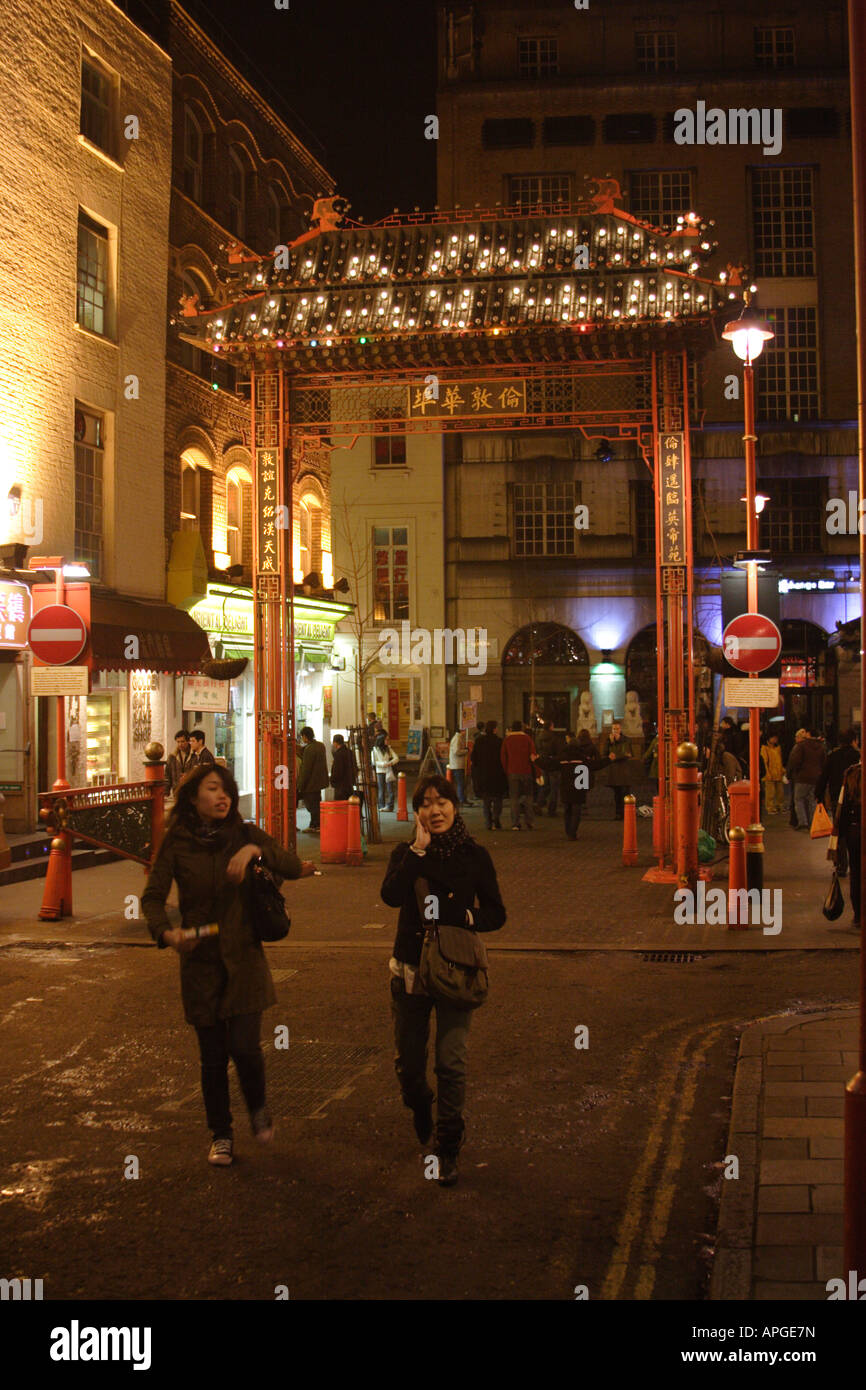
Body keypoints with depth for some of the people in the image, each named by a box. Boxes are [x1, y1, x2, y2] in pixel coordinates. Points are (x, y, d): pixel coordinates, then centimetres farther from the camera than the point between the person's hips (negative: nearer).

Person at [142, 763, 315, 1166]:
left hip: (243, 958, 0)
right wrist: (166, 931, -25)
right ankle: (221, 1135, 25)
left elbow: (294, 868, -9)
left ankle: (258, 1109, 22)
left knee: (244, 1046, -9)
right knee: (212, 1057, 5)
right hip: (200, 962, 0)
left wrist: (255, 850, -25)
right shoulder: (176, 842, -2)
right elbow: (153, 896, -5)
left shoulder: (243, 835, 0)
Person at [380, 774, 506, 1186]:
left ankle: (448, 1148, 5)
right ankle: (419, 1106, 44)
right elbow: (391, 895, -20)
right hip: (410, 968, 2)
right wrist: (419, 848, -20)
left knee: (451, 1062, -9)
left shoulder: (474, 856, -1)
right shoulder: (406, 854, 0)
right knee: (408, 1060, 11)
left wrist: (464, 917, -17)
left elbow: (496, 915, 2)